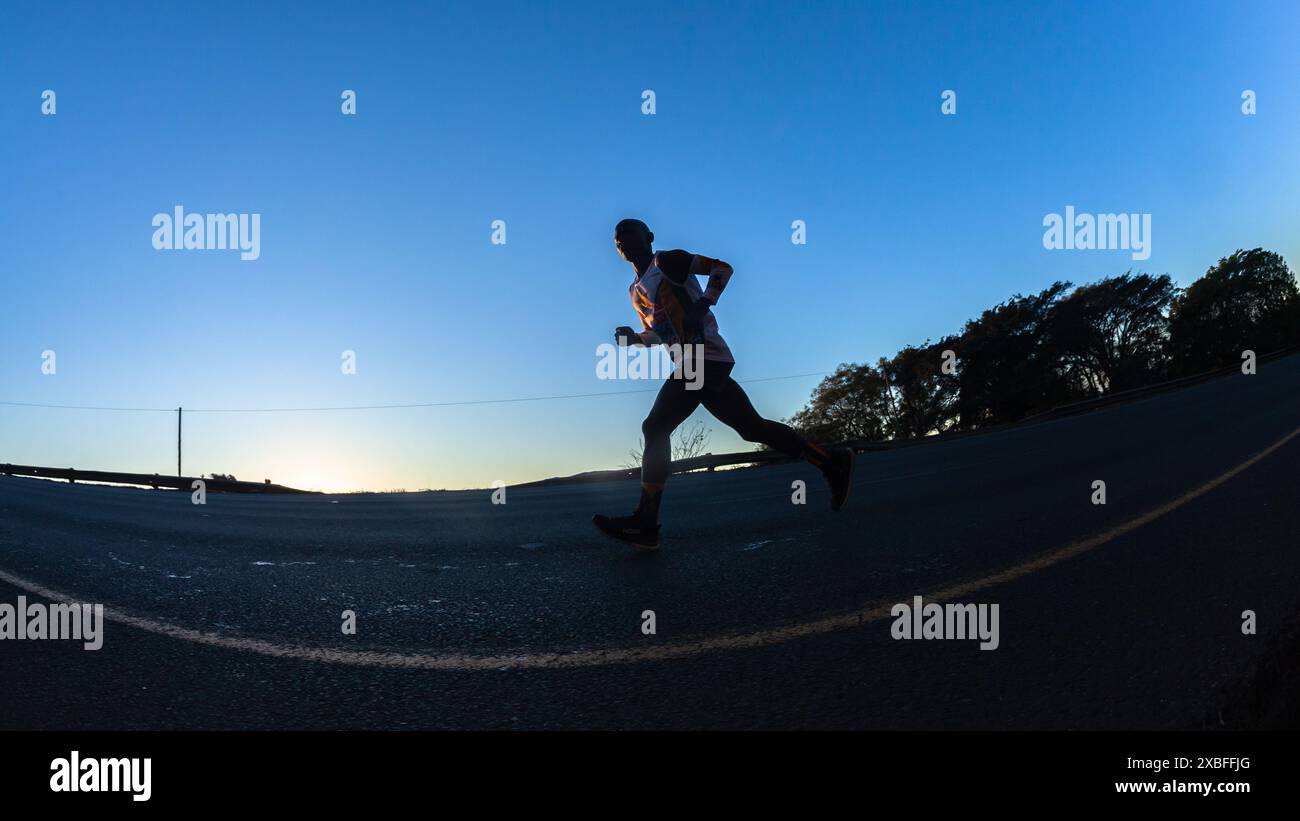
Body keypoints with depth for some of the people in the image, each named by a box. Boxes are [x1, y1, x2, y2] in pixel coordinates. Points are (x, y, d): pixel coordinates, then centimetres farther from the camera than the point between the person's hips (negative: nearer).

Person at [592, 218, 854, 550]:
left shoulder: (666, 261, 1)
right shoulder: (636, 290, 24)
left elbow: (722, 268, -3)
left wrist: (703, 305, -18)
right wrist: (635, 338, 11)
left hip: (705, 358, -9)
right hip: (709, 365, 9)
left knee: (655, 428, -16)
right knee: (753, 428, 10)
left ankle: (644, 523, -17)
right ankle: (831, 460, 17)